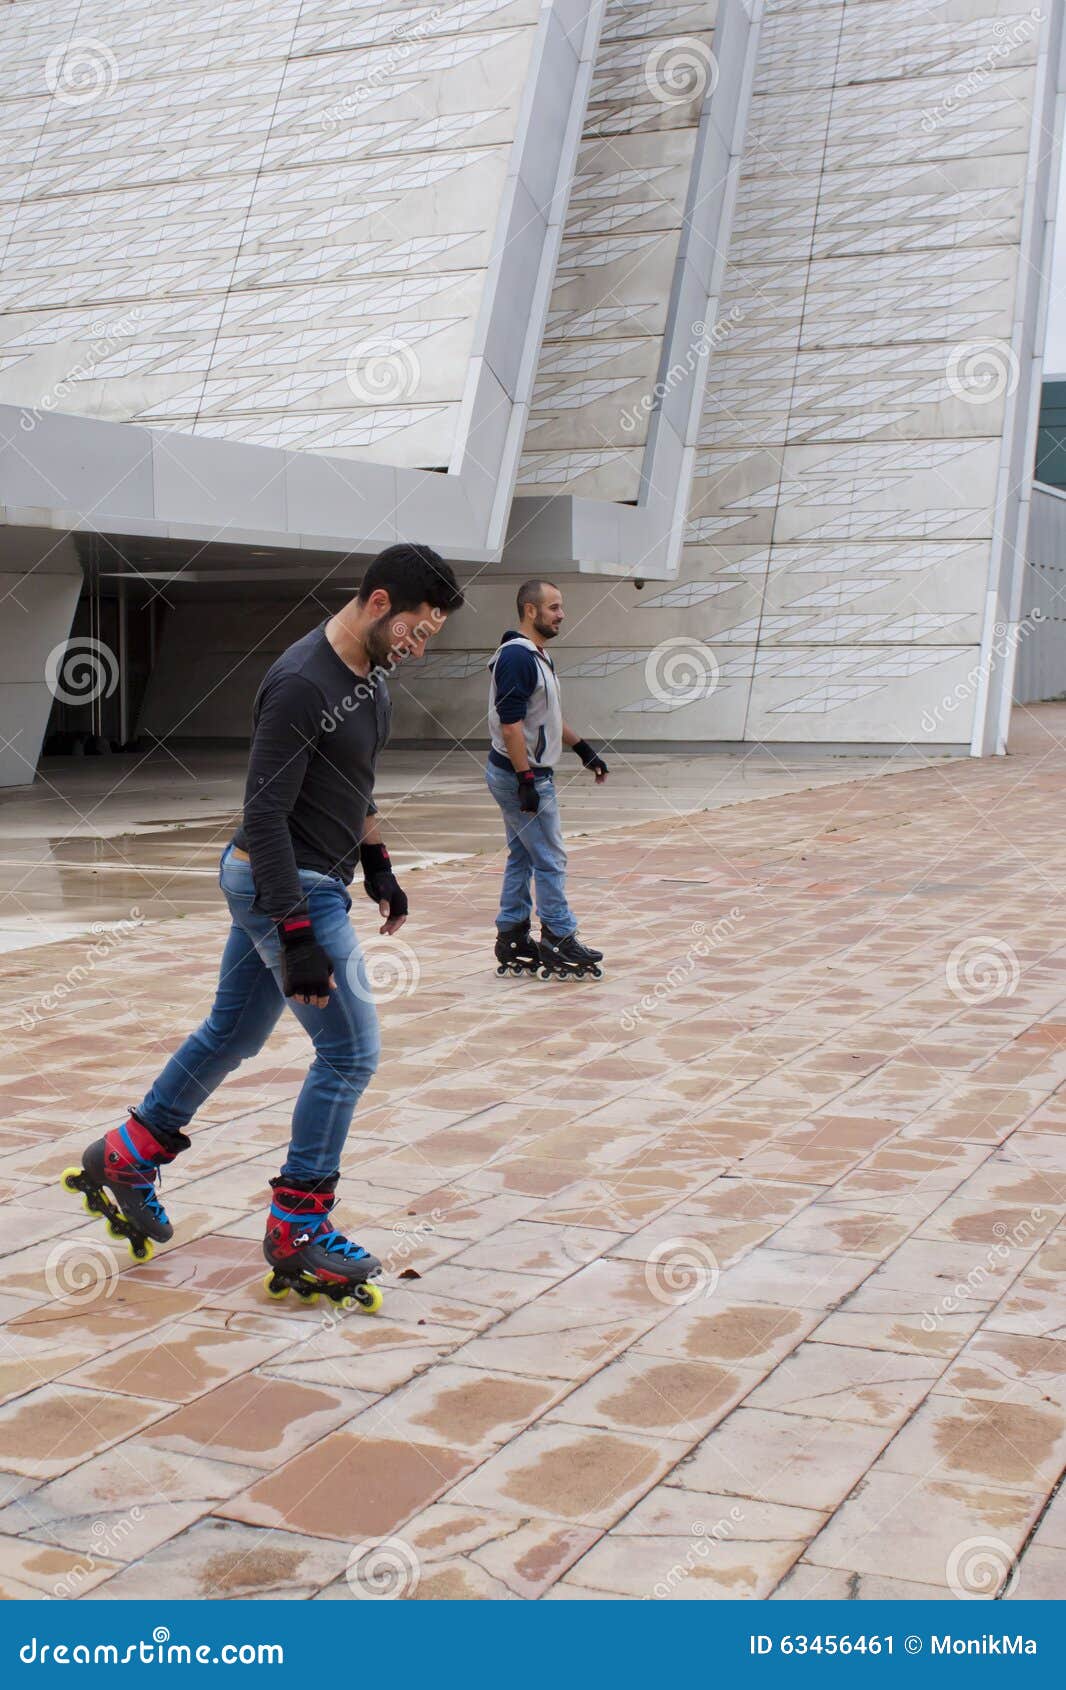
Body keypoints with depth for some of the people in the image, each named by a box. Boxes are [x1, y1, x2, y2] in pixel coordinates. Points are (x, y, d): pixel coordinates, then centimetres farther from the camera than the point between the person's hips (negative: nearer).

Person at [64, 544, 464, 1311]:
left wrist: (377, 865, 21)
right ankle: (296, 1233, 6)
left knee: (232, 1033, 20)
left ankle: (124, 1159, 36)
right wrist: (298, 940, -26)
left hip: (307, 880, 10)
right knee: (350, 1052, -6)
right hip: (286, 887, -10)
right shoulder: (300, 686, -24)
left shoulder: (371, 673, 5)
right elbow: (266, 817, -25)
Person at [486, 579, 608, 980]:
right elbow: (510, 724, -24)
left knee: (522, 856, 13)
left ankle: (512, 938, 19)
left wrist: (583, 749, 25)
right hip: (522, 776, -10)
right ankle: (559, 939, 4)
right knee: (550, 860, -3)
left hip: (530, 775, 10)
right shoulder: (517, 657, -18)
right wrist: (526, 780, -25)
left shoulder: (538, 656, 13)